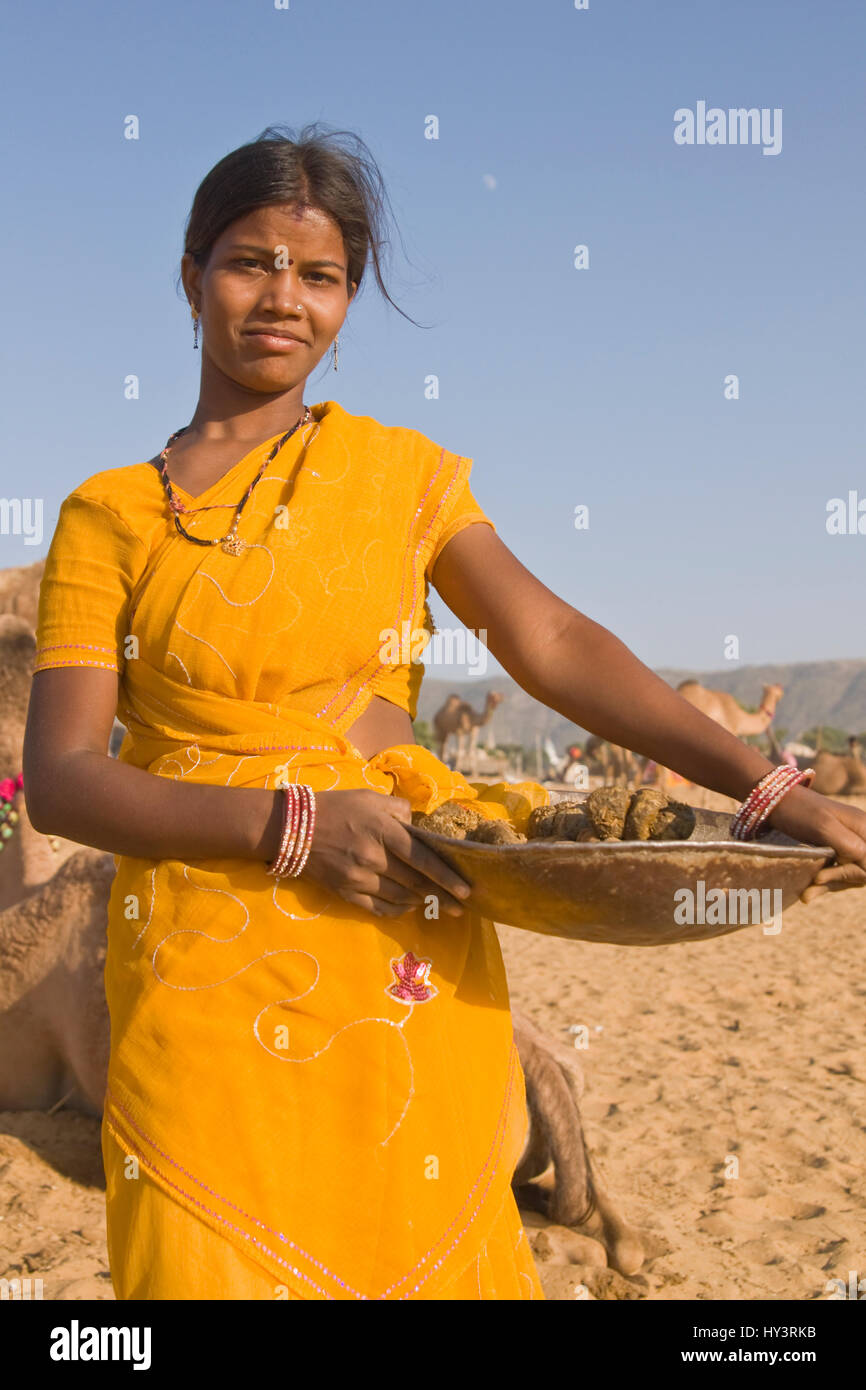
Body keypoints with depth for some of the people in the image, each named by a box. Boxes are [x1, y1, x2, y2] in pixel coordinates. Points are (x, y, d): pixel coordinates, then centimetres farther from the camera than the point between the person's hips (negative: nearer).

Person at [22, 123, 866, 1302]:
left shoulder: (400, 471, 7)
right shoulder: (108, 516, 4)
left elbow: (556, 644, -4)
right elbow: (60, 778, -5)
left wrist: (770, 789, -16)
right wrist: (295, 822, -19)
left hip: (402, 973, 1)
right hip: (205, 986, -1)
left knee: (421, 1255, 9)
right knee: (215, 1260, 5)